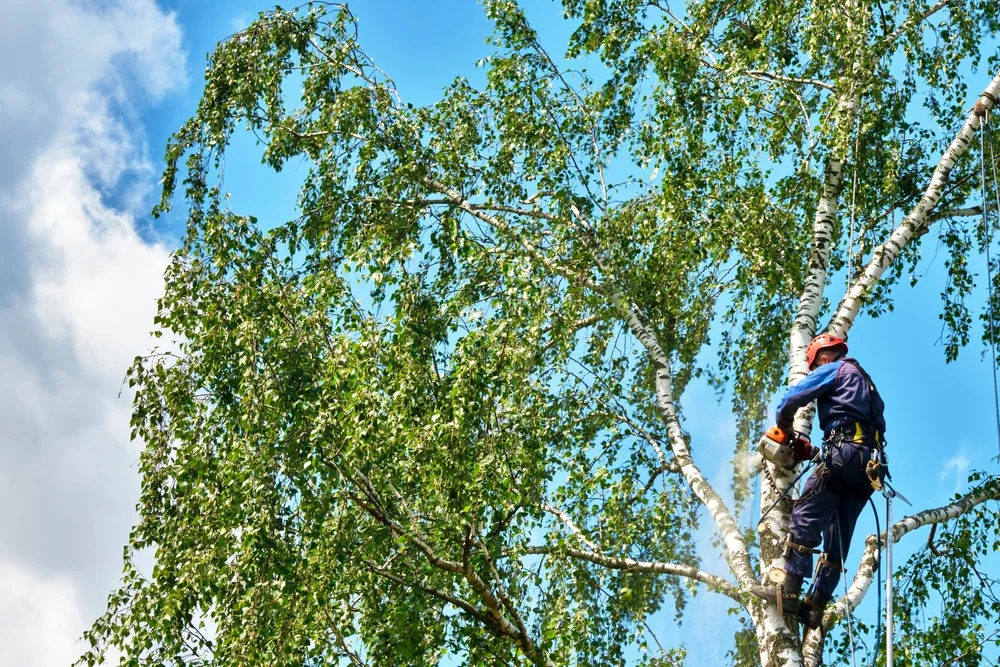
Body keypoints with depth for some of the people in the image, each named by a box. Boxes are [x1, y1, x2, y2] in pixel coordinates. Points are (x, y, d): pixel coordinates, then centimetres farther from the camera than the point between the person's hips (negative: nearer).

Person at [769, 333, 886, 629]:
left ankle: (789, 590, -17)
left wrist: (784, 426, 18)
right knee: (838, 536, 6)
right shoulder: (867, 383, 33)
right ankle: (815, 606, 2)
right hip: (871, 462, 8)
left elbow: (793, 398, -2)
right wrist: (826, 452, 25)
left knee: (805, 519, -8)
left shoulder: (834, 370, 8)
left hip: (845, 450, -8)